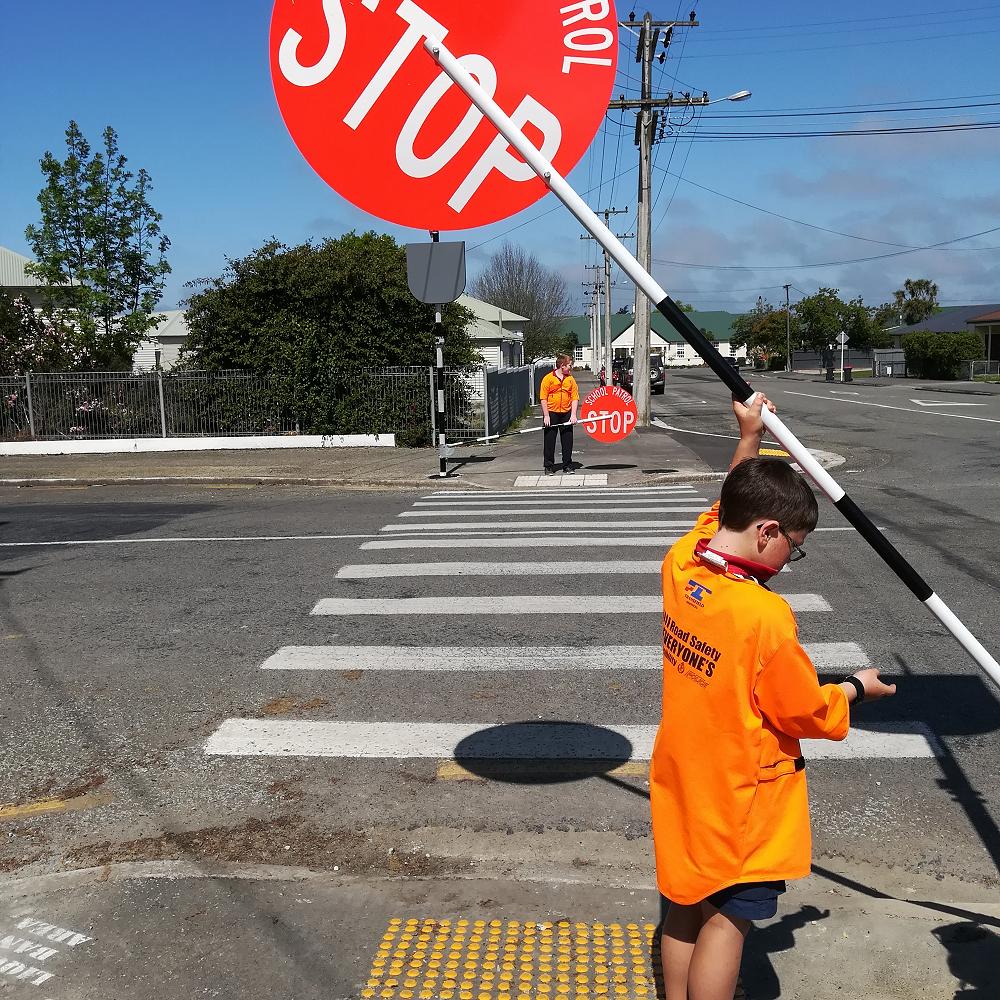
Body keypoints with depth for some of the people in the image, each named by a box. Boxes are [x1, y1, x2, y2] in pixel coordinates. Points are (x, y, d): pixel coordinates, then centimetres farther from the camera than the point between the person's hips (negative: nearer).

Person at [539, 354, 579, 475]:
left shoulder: (571, 379, 6)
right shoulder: (548, 378, -5)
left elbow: (575, 398, 4)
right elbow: (543, 398, -5)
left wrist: (573, 415, -6)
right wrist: (546, 416, -10)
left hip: (566, 414, 3)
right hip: (551, 413, -3)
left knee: (567, 441, 6)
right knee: (549, 441, 2)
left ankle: (568, 465, 17)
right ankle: (549, 467, 11)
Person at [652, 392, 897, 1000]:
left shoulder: (680, 566, -9)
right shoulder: (766, 617, -28)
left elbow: (725, 509, 12)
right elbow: (806, 711, -13)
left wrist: (750, 439, 13)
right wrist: (856, 690, 5)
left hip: (683, 780, 7)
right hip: (742, 797, -7)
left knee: (686, 906, 20)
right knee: (727, 918, 8)